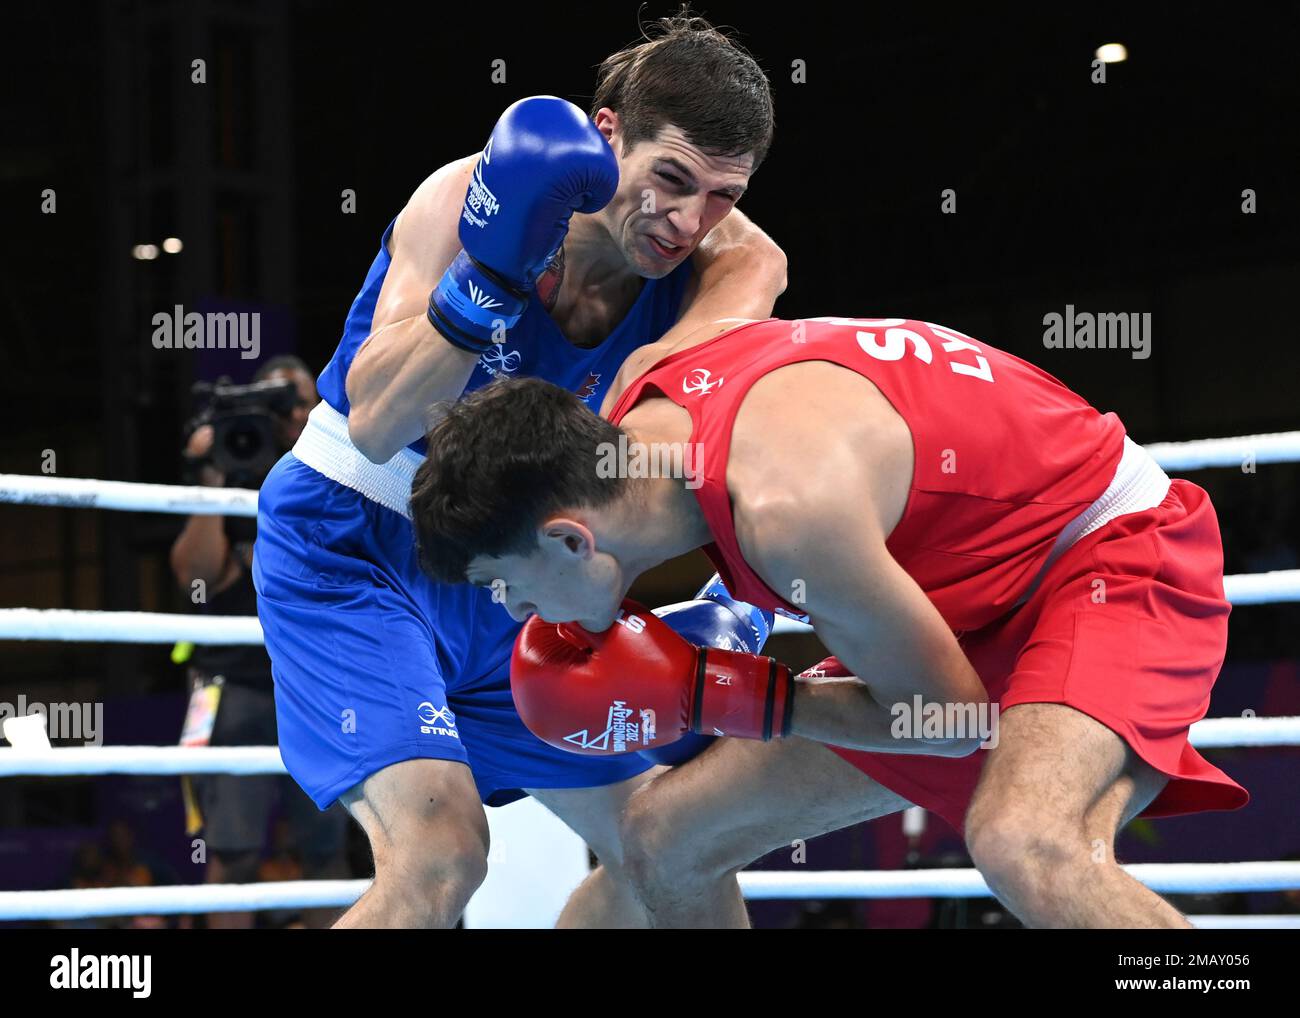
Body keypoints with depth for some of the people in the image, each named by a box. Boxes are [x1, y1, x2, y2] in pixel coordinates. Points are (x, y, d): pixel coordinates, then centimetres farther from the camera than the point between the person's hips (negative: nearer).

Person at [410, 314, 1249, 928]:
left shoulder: (785, 502, -36)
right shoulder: (636, 413, -9)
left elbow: (951, 719, -23)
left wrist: (709, 698, -20)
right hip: (971, 609, 10)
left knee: (1022, 843, -41)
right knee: (667, 840, 8)